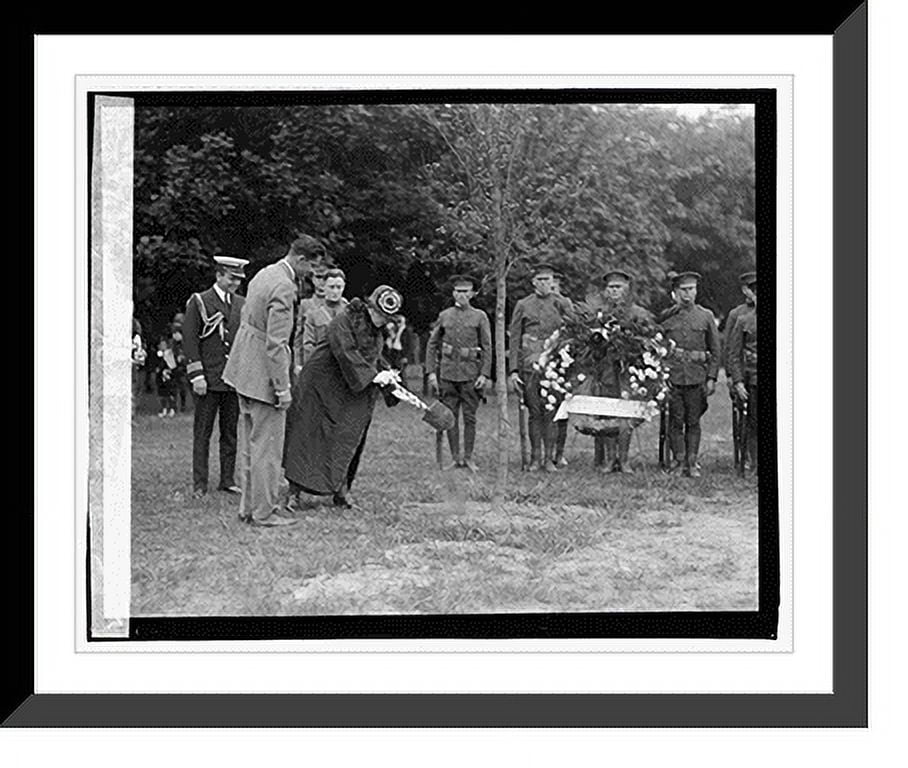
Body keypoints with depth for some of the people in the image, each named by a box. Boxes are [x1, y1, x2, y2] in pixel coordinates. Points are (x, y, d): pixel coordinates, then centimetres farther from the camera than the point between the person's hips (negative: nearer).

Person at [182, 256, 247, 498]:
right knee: (202, 433, 0)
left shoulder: (241, 304, 12)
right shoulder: (199, 302, -3)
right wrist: (197, 376, -12)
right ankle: (200, 484, 4)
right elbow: (189, 340, -6)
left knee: (231, 432, 8)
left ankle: (228, 480, 15)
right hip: (208, 379, -5)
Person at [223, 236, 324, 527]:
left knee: (250, 443, 16)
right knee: (267, 446, -1)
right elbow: (275, 343, -23)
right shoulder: (283, 287, -21)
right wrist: (283, 388, -19)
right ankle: (264, 512, 6)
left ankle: (248, 507, 23)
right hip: (263, 375, -10)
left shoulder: (264, 274, 9)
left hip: (244, 369, 10)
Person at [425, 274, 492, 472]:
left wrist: (484, 374, -7)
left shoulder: (480, 316, 4)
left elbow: (487, 347, 2)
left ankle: (468, 457, 10)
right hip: (448, 372, 2)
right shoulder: (444, 316, 9)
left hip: (470, 373, -2)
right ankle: (455, 457, 11)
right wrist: (431, 372, 2)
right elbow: (432, 344, 11)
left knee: (469, 417, 1)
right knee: (450, 416, 4)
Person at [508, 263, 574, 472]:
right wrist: (513, 370, -2)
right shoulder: (523, 305, 9)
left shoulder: (563, 304, 9)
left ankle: (549, 458, 4)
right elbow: (514, 339, 7)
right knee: (534, 412, 2)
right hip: (530, 364, 0)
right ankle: (535, 457, 9)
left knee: (551, 412, -2)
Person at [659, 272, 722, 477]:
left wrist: (712, 378, 2)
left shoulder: (705, 316, 8)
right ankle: (678, 458, 8)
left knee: (693, 421, 3)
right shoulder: (666, 316, 6)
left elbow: (716, 350, 9)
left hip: (697, 375, 0)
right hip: (672, 374, 0)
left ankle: (692, 462, 8)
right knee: (676, 420, -1)